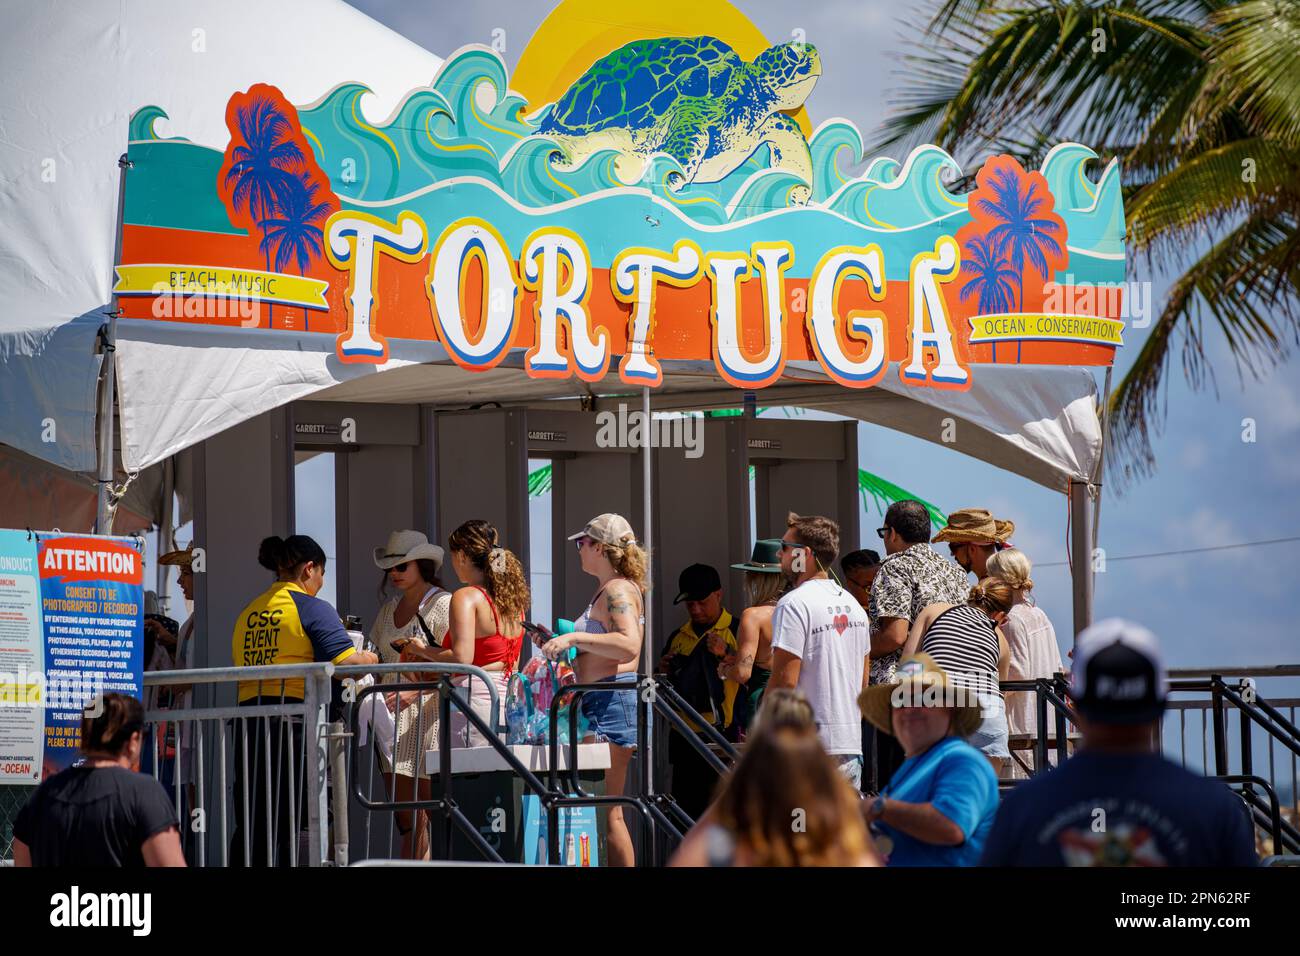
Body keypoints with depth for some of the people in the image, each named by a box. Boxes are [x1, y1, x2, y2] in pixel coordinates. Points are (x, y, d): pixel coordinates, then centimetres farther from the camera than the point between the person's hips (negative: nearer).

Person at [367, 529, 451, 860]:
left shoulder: (442, 604, -4)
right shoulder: (389, 610, 19)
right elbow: (378, 660, 24)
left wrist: (414, 691, -24)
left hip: (429, 714, -7)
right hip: (393, 719, 7)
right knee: (407, 818, 4)